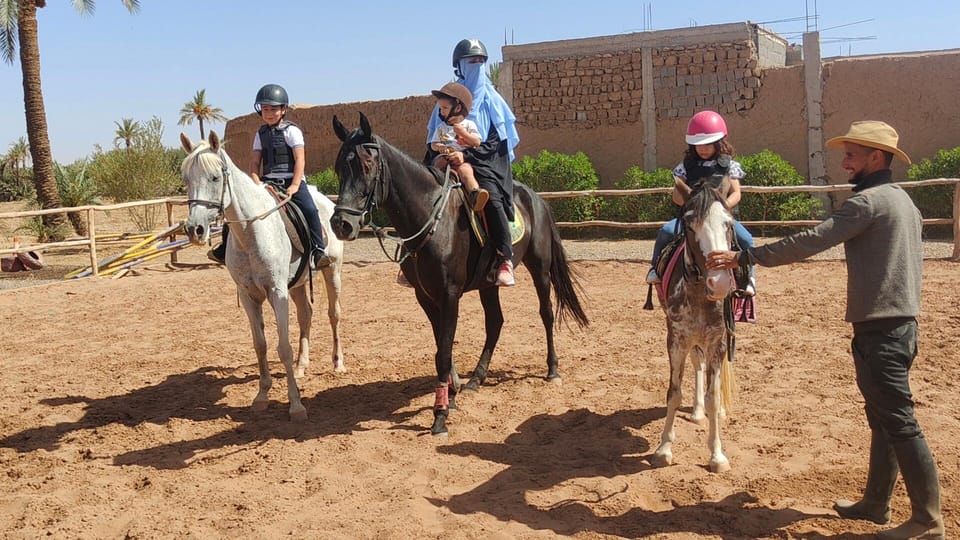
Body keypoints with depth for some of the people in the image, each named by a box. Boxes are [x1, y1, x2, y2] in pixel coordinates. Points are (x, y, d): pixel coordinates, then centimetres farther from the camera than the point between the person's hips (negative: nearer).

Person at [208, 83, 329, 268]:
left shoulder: (291, 131, -1)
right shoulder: (261, 133, 14)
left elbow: (300, 160, -8)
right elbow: (255, 162, 11)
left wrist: (294, 186, -18)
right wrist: (256, 182, -8)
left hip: (292, 181, -5)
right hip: (267, 182, 5)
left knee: (309, 209, -29)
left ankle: (318, 250, -23)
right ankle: (226, 248, 10)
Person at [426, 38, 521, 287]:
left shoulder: (490, 98, 8)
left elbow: (495, 142, -3)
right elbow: (434, 137, 15)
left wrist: (466, 155, -17)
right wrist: (439, 155, -5)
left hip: (486, 163, -3)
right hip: (450, 163, 3)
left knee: (490, 196, -31)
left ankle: (505, 260, -30)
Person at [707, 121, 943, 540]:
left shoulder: (868, 200, -15)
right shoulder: (903, 200, 17)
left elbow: (810, 242, -21)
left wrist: (745, 257, -19)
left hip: (880, 329, -11)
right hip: (901, 321, 11)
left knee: (898, 422, -4)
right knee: (883, 419, 16)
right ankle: (876, 503, 27)